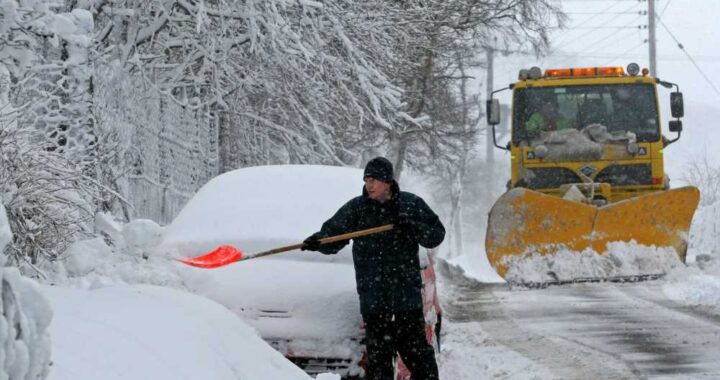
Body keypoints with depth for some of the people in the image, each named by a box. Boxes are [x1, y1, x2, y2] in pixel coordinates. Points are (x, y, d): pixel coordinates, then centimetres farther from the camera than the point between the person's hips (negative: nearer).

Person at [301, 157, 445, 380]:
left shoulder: (411, 204, 3)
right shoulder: (356, 208, 3)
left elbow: (437, 235, 2)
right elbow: (332, 235, 0)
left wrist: (412, 227, -16)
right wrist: (318, 241, -22)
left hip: (407, 289, 0)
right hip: (373, 293, 0)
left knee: (416, 349, 2)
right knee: (378, 353, 0)